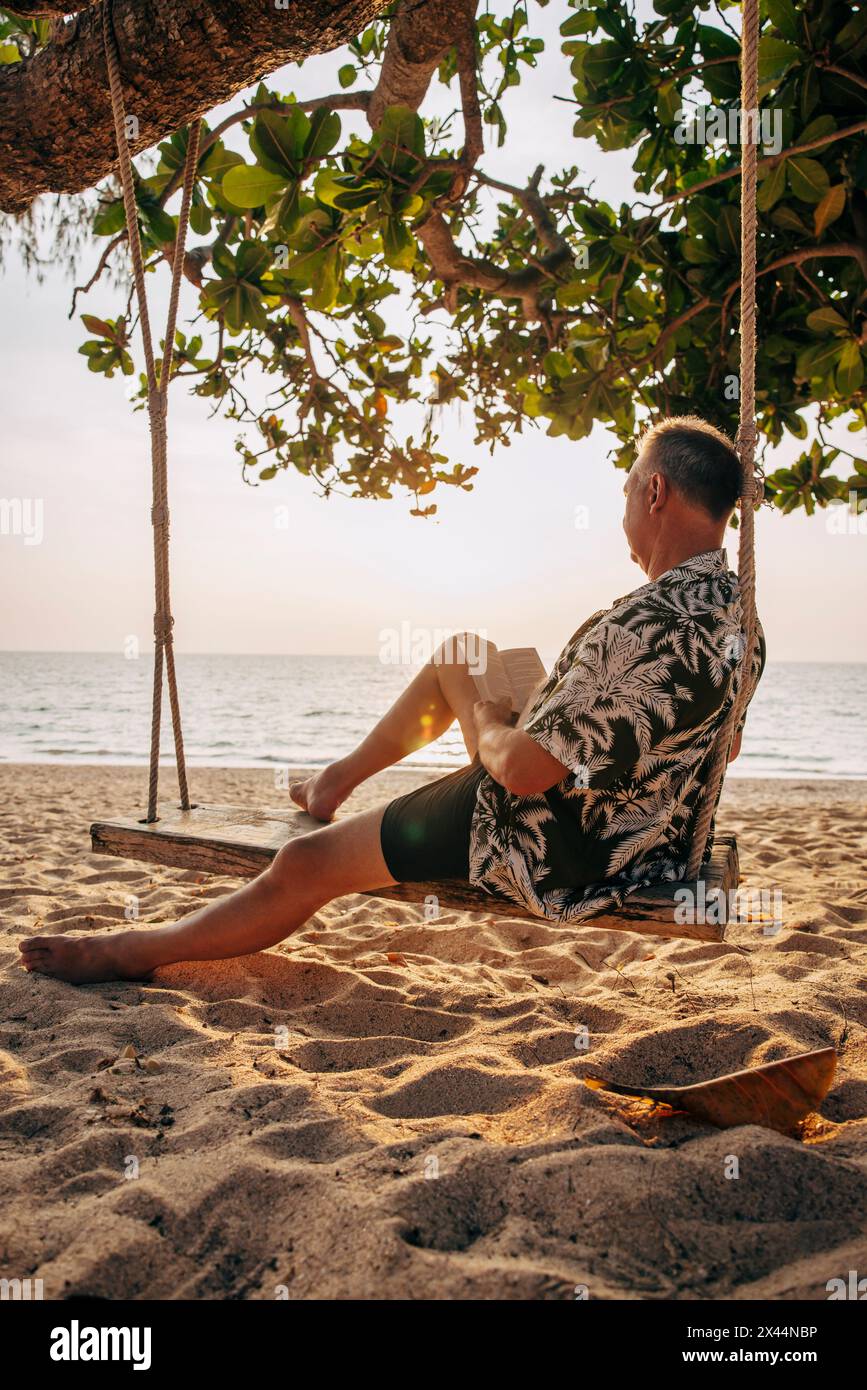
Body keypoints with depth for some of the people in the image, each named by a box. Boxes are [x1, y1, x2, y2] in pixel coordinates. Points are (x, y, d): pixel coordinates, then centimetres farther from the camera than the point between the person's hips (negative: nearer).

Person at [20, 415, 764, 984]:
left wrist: (478, 714, -7)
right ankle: (339, 778, 37)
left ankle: (129, 951, 19)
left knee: (306, 865, 0)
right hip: (640, 822, 9)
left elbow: (526, 769, -30)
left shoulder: (646, 626, -32)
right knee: (459, 658, 21)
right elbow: (721, 745, 15)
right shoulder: (740, 610, 0)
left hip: (558, 856, -9)